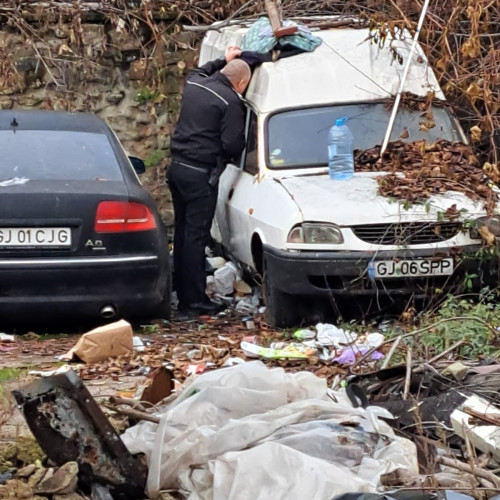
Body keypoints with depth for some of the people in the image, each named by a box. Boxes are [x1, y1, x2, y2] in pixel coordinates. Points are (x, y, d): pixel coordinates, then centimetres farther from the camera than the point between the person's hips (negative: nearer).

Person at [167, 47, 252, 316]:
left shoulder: (194, 85, 9)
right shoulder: (231, 102, -14)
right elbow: (233, 145, -17)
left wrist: (223, 61, 39)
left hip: (177, 166, 8)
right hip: (201, 174, -8)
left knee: (183, 231, 16)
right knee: (196, 236, -6)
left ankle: (181, 289, 24)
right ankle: (193, 300, -5)